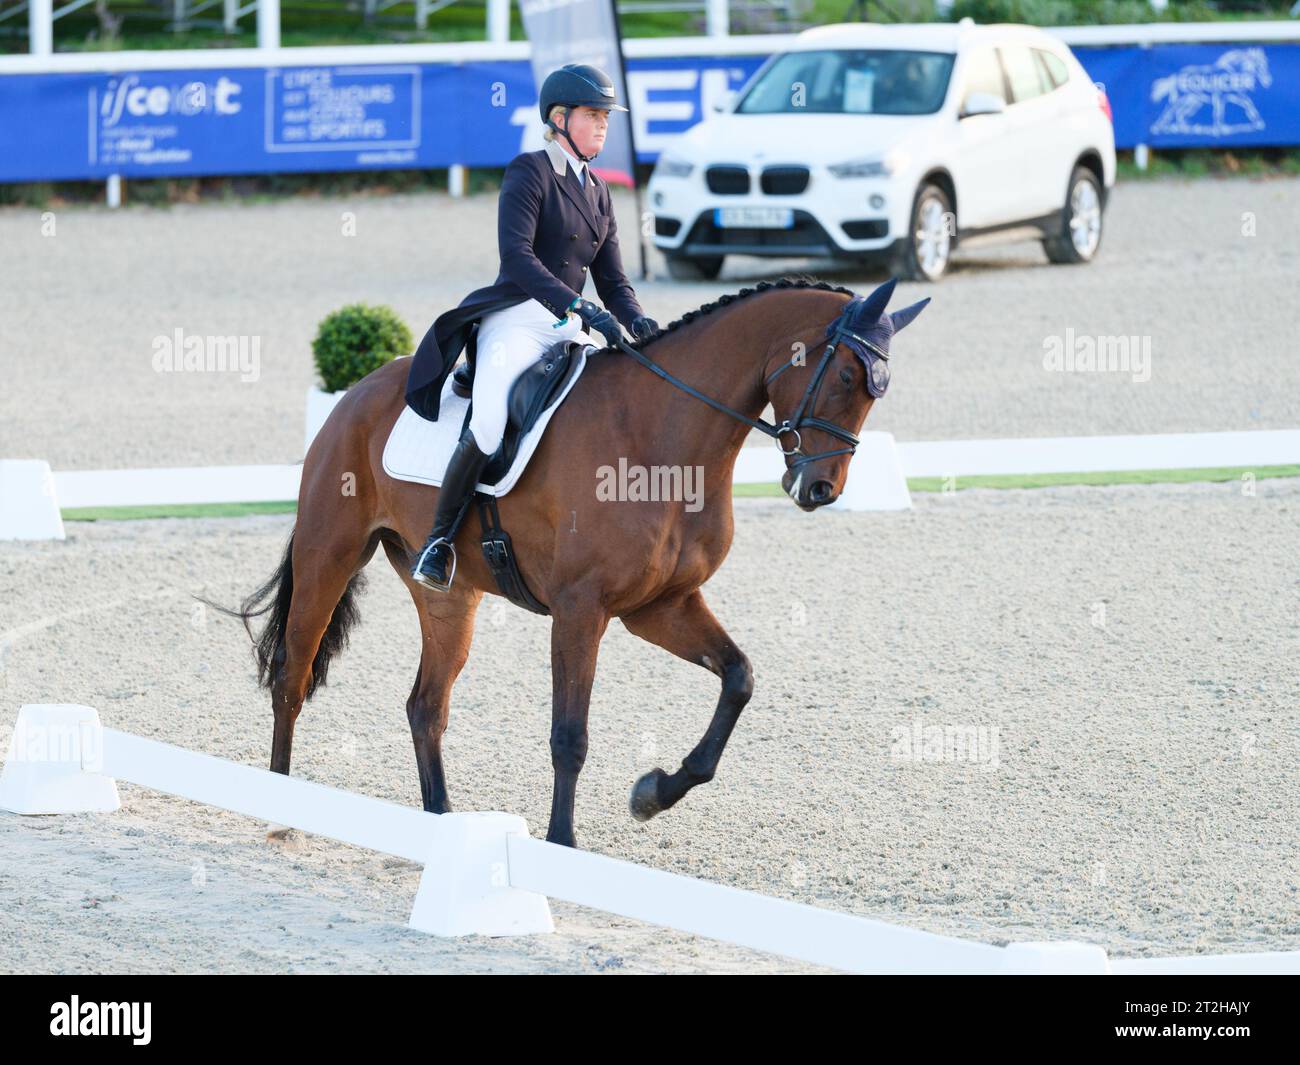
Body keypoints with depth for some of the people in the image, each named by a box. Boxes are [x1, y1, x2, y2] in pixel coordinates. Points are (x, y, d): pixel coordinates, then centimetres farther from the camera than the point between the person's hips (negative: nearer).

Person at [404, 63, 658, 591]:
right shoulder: (529, 172, -3)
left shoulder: (597, 192, 20)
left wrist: (636, 320, -6)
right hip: (515, 319, -8)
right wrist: (581, 308, -27)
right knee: (490, 429, -29)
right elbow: (516, 255, -17)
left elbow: (612, 281, 18)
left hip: (569, 329, 8)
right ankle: (440, 537, -10)